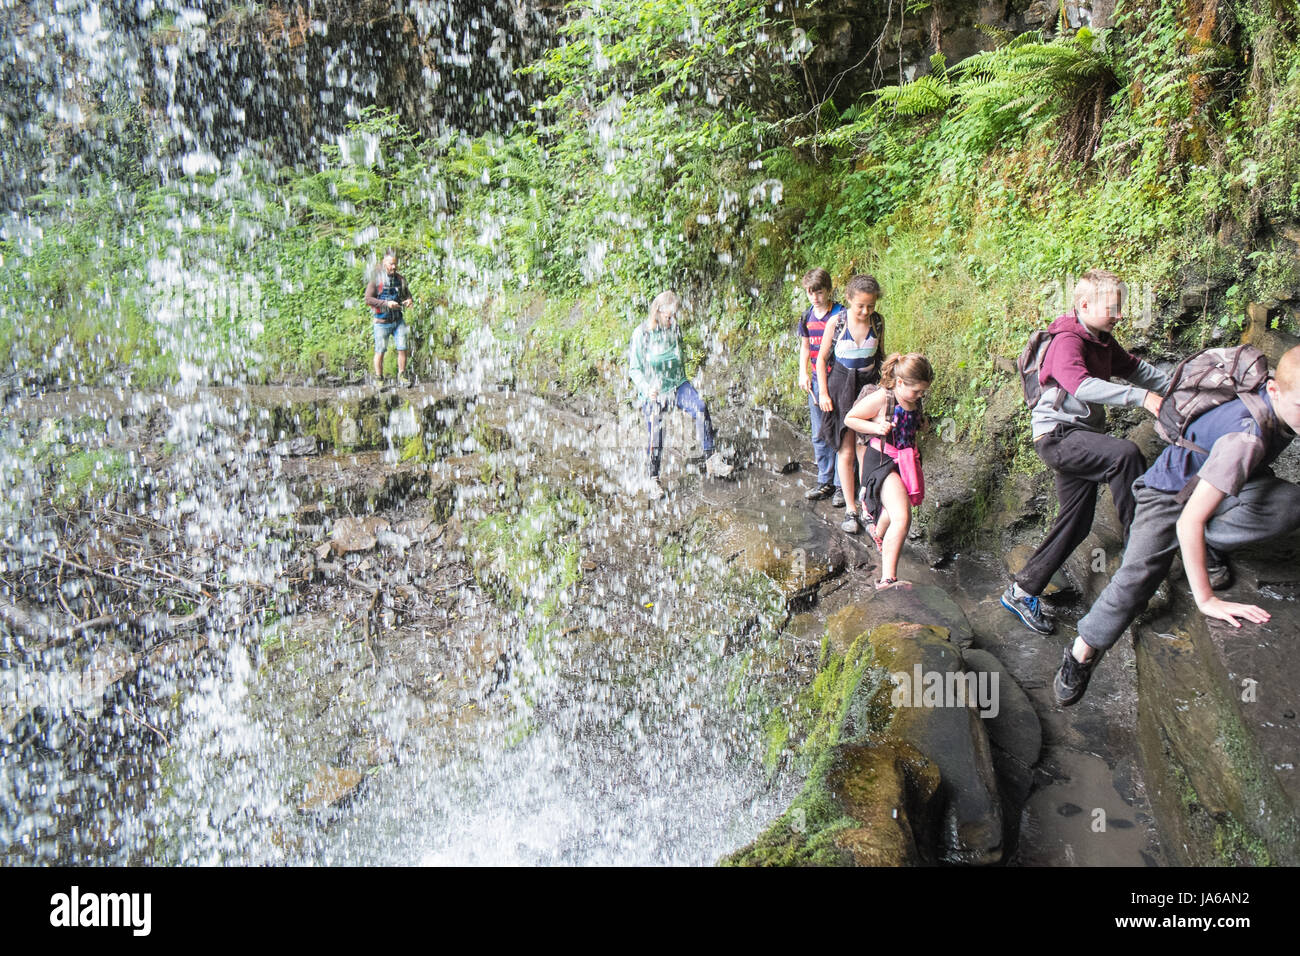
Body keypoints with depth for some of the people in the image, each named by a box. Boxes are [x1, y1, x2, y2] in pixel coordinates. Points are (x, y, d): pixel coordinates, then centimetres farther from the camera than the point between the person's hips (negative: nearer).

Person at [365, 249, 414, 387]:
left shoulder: (400, 279, 7)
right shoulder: (376, 278, -7)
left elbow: (407, 294, 20)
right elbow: (368, 299, -10)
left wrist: (409, 300, -5)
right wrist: (386, 303, -21)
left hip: (398, 321, 4)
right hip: (382, 322, -4)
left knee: (402, 349, 1)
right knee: (380, 351, 3)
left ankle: (401, 377, 14)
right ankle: (379, 380, 14)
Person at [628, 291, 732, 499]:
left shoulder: (675, 328, 5)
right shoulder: (642, 333, -9)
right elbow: (635, 369, -7)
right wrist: (646, 388, -24)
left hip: (677, 383, 4)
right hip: (653, 391, -4)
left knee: (701, 408, -23)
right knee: (655, 437, -3)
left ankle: (711, 460, -22)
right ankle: (652, 481, 17)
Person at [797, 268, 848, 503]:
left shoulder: (840, 315, -10)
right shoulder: (807, 317, 8)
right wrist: (803, 372, 7)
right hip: (816, 380, 6)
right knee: (819, 434, 12)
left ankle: (842, 485, 6)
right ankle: (825, 482, 23)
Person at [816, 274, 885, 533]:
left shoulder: (877, 321, -3)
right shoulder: (837, 322, -10)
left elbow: (881, 356, 12)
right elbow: (822, 357, -1)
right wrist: (823, 393, -5)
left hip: (869, 386, 2)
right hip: (841, 387, -2)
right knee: (846, 451, 0)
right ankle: (850, 509, 9)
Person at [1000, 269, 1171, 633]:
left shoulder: (1103, 342, 14)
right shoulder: (1066, 341, -16)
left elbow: (1135, 367, 27)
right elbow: (1081, 384, -32)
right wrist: (1139, 396, -36)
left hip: (1081, 439, 10)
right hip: (1057, 436, -10)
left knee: (1076, 523, 8)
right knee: (1126, 454, -31)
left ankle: (1022, 590, 15)